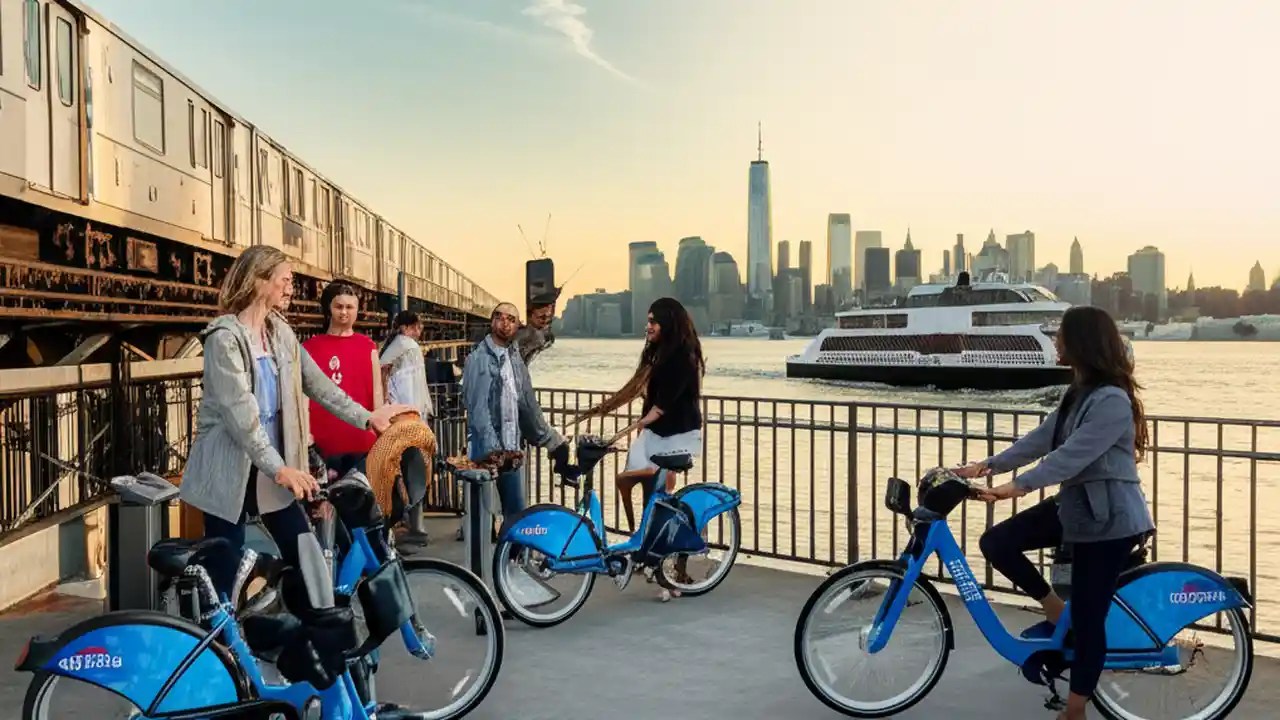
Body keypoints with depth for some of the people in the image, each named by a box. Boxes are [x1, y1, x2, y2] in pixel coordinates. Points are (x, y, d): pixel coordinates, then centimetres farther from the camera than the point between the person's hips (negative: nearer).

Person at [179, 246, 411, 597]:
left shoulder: (281, 332, 7)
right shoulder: (225, 337, -14)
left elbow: (318, 384, 9)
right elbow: (239, 411, -23)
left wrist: (366, 417, 2)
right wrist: (279, 468, -30)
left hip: (273, 469, 6)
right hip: (231, 472, -6)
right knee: (226, 574, 1)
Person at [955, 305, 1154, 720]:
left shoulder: (1112, 400, -22)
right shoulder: (1080, 392, 10)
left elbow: (1071, 456, -31)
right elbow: (1041, 439, 10)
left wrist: (1017, 487, -38)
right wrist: (988, 466, 3)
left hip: (1109, 520, -9)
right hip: (1075, 505, 9)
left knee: (1088, 620, 1)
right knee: (996, 543, -2)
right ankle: (1056, 613, 16)